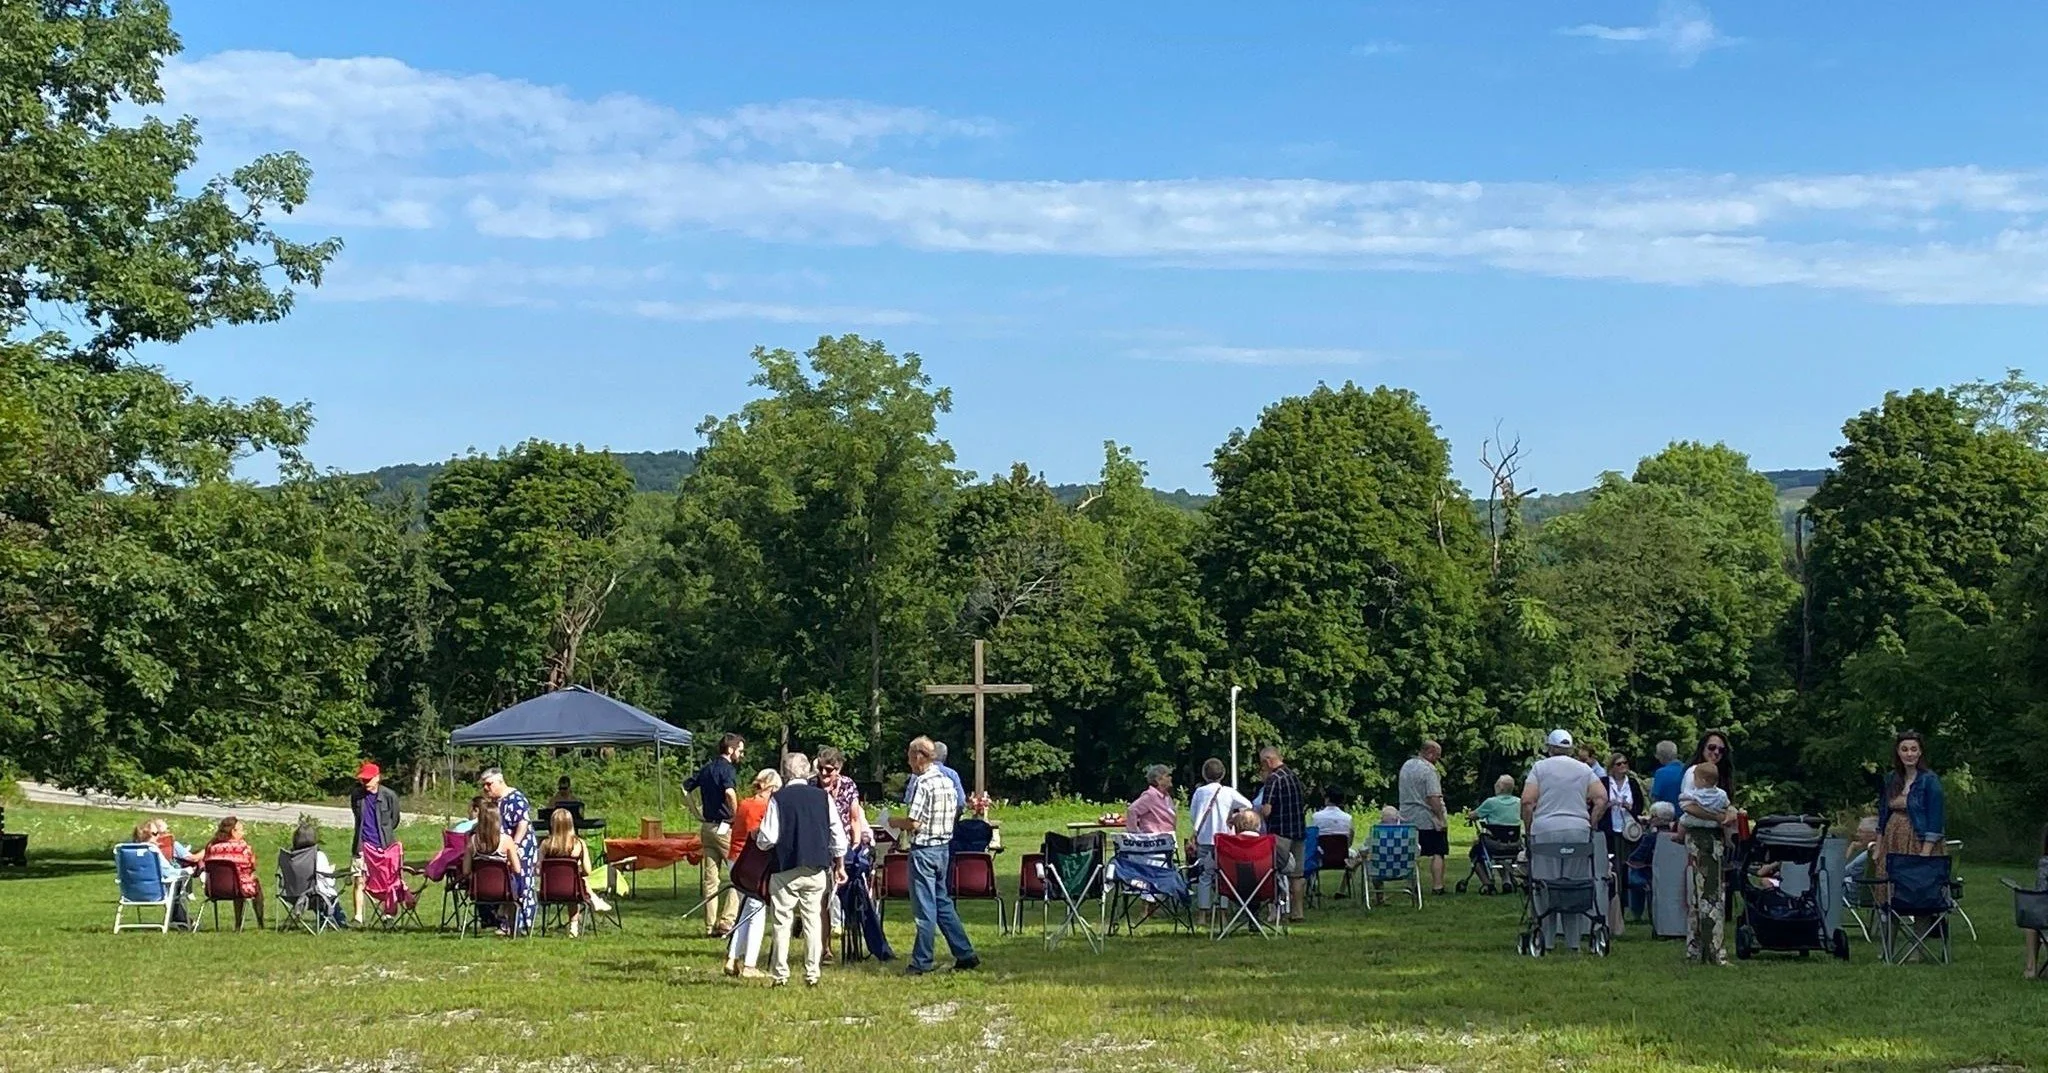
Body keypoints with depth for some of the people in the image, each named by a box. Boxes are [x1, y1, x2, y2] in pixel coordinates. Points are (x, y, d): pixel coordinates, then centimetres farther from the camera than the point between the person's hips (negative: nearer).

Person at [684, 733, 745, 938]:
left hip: (706, 827, 8)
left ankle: (711, 926, 10)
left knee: (710, 877, 9)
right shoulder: (727, 769, -12)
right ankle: (727, 922, -9)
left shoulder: (706, 768, 14)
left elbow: (685, 788, 20)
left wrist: (696, 812, 17)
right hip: (725, 827, -8)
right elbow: (730, 793, -30)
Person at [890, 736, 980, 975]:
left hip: (924, 850, -8)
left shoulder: (923, 784, -17)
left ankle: (922, 962, 5)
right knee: (943, 903, 15)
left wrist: (896, 822, -2)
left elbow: (914, 823, -20)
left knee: (925, 908, -1)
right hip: (944, 846, 8)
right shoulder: (947, 781, 9)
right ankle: (965, 954, 14)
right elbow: (955, 814, 16)